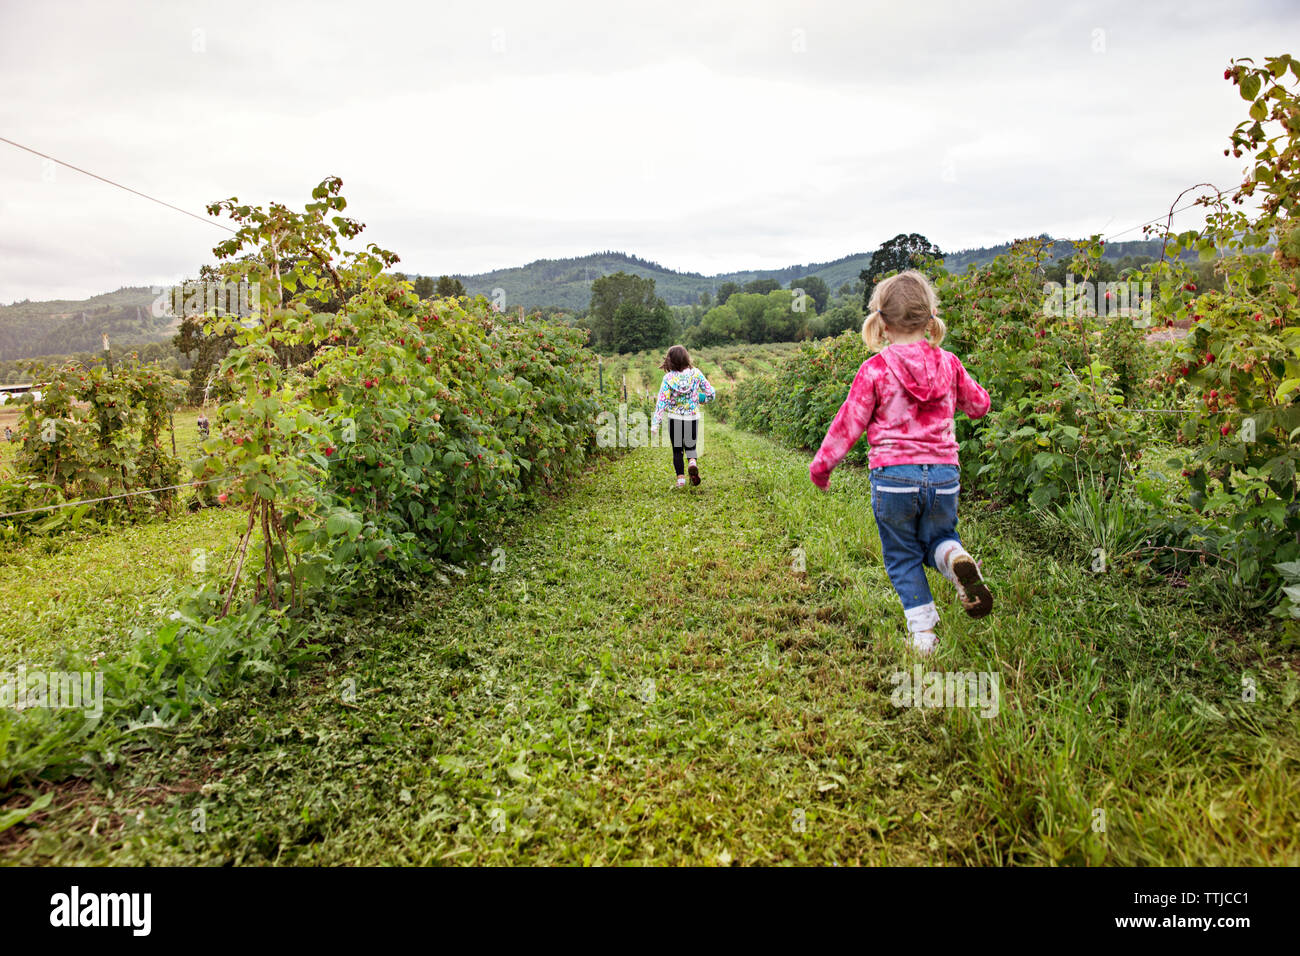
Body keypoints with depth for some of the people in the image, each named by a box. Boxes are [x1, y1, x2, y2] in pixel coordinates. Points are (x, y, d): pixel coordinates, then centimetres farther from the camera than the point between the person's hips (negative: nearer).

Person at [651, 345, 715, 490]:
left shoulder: (668, 377, -11)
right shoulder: (696, 373, -7)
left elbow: (662, 401, -13)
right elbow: (710, 393, -1)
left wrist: (655, 423, -11)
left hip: (674, 419, -1)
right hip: (692, 418, 1)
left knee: (677, 450, 14)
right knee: (690, 447, 18)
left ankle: (680, 478, 9)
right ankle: (692, 462, -13)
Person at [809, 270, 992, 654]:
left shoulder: (875, 370, -8)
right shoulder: (949, 364, 3)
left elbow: (848, 424, -4)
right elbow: (979, 405, 19)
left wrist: (821, 465, 9)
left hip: (894, 477, -3)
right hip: (943, 474, 3)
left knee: (903, 555, 14)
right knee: (937, 536, 24)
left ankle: (923, 632, 13)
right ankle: (957, 557, -12)